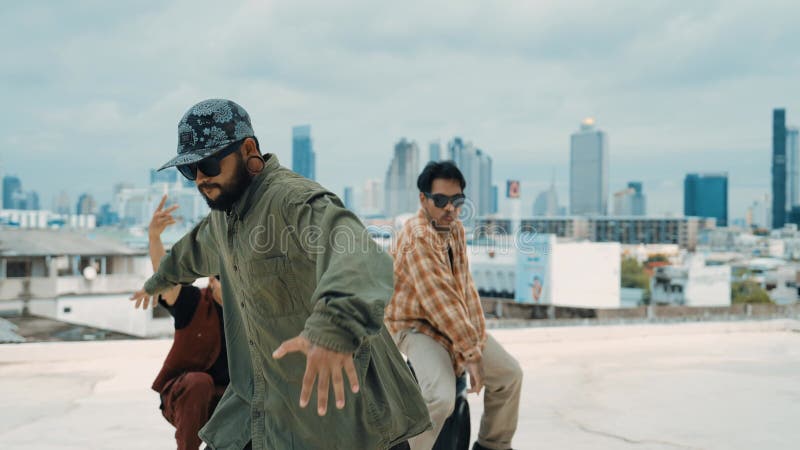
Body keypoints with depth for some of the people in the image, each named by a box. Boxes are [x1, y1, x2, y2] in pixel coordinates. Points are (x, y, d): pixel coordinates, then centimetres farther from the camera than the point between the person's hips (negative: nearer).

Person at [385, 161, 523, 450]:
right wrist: (471, 352, -27)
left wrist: (477, 339, -10)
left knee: (510, 374, 6)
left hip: (453, 322, 9)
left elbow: (465, 286, 0)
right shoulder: (418, 237, -25)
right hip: (415, 326, -9)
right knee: (442, 398, -30)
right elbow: (440, 299, -28)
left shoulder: (456, 229, 3)